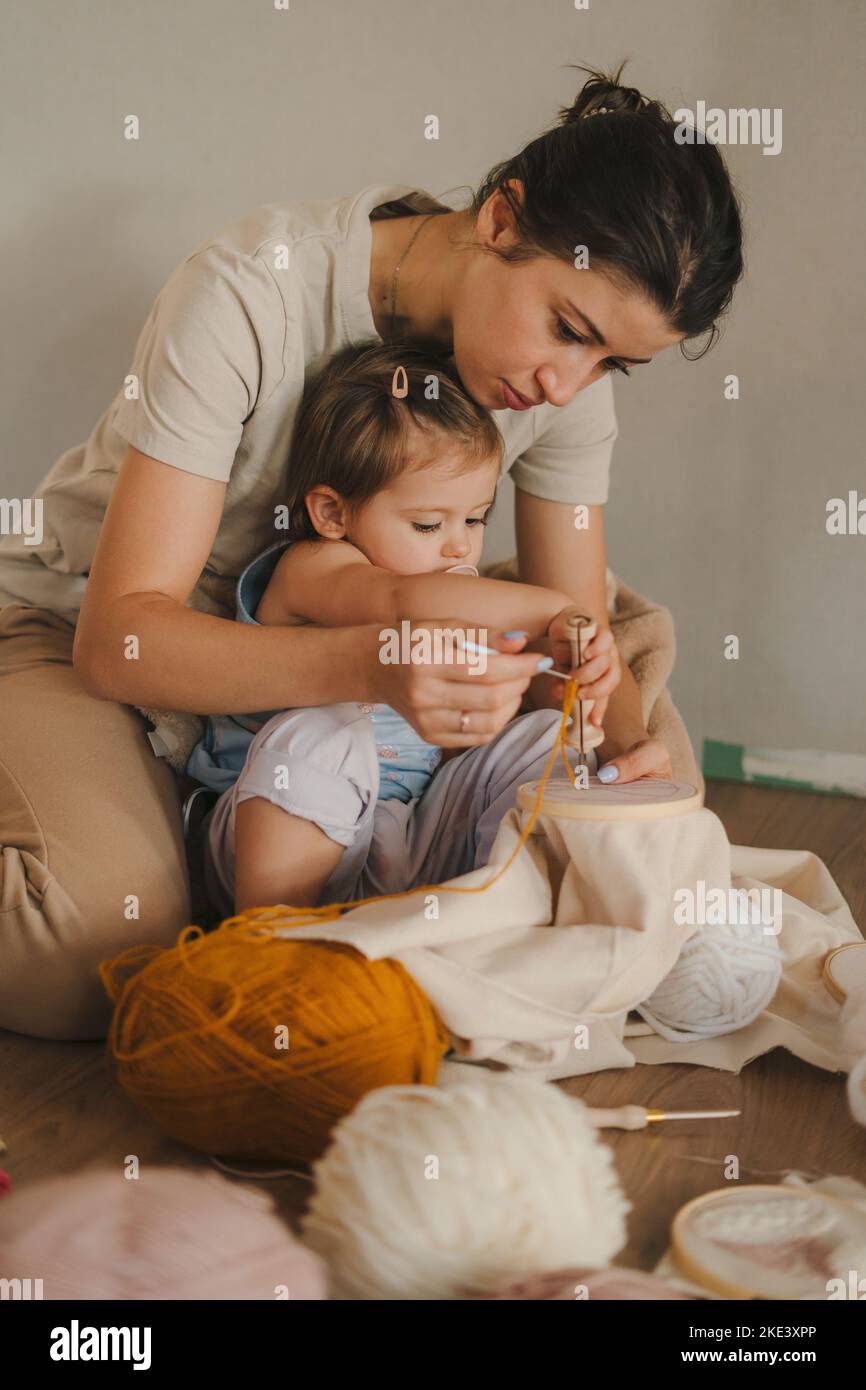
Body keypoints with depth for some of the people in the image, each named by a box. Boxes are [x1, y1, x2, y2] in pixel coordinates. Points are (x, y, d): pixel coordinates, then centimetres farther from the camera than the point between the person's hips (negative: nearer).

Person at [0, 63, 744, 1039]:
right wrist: (369, 664, -49)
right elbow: (120, 635, -32)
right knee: (100, 951, -31)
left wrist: (624, 741, -31)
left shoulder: (569, 381, -12)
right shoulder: (253, 289, -29)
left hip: (308, 634, 7)